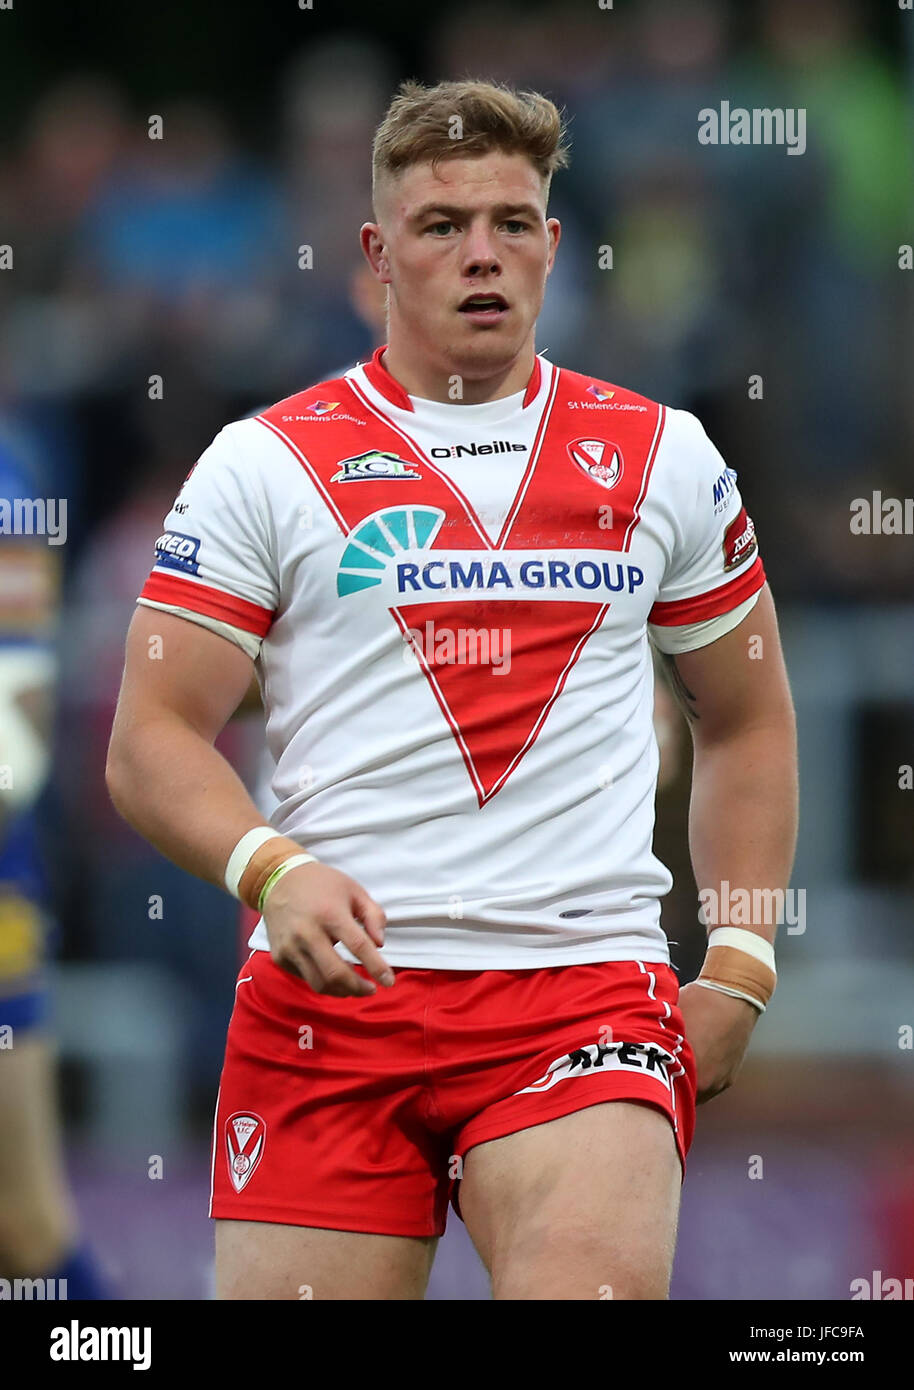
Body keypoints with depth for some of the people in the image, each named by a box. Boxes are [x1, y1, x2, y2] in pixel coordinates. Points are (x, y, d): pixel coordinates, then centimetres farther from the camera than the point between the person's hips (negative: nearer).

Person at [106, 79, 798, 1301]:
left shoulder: (665, 459, 13)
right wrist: (273, 870, -16)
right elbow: (151, 740, 2)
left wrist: (739, 972, 12)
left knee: (593, 1283, -28)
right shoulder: (264, 465, 6)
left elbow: (746, 721, 22)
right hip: (329, 993, 0)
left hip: (591, 994, 0)